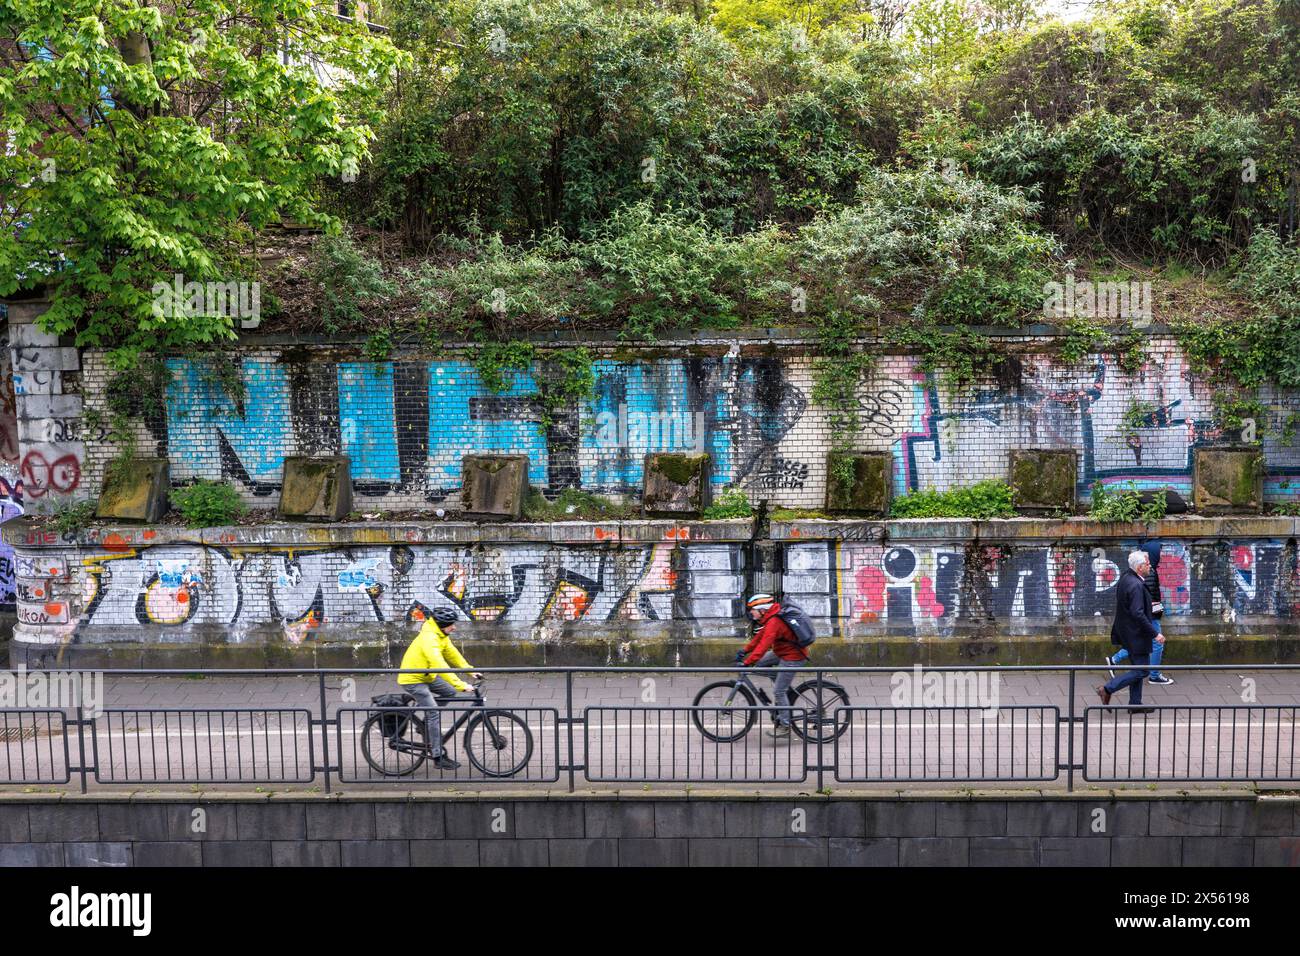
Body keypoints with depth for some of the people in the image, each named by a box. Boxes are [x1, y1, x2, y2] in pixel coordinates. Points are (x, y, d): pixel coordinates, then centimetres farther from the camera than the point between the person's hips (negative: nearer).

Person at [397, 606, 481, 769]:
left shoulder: (441, 636, 1)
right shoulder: (429, 639, -29)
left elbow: (453, 654, 4)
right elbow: (440, 665, -38)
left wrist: (471, 671, -6)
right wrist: (461, 685, -41)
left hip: (427, 676, 9)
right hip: (412, 680, -9)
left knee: (450, 692, 6)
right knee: (434, 713, -13)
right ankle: (438, 757, -8)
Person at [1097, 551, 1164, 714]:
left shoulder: (1125, 577, 4)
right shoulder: (1136, 585, -25)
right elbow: (1138, 614, -28)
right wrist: (1155, 634, -23)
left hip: (1129, 633, 10)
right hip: (1137, 635, -10)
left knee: (1138, 669, 18)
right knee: (1142, 671, 0)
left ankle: (1135, 704, 25)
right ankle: (1107, 689, 3)